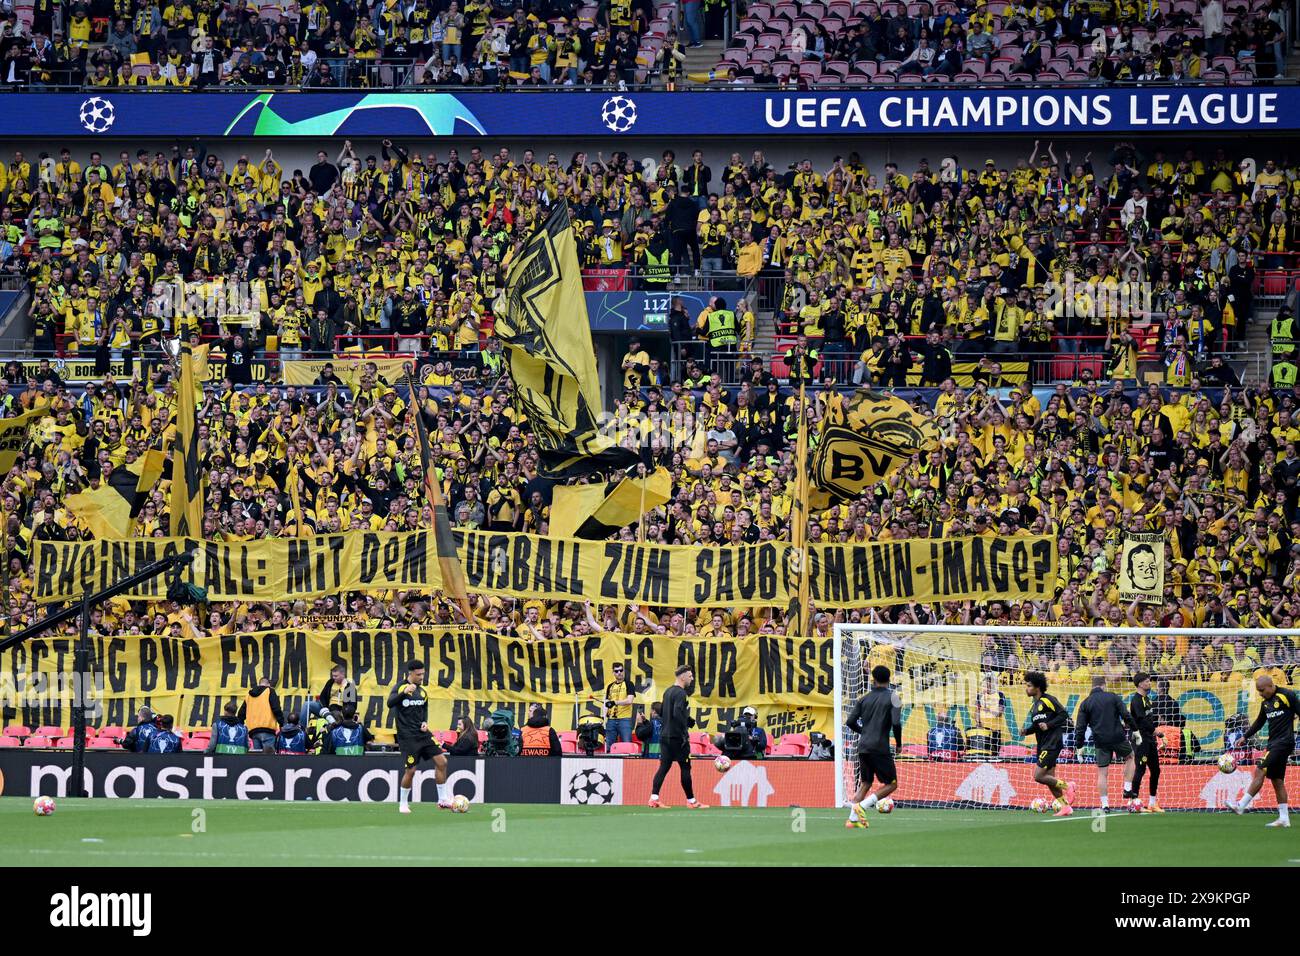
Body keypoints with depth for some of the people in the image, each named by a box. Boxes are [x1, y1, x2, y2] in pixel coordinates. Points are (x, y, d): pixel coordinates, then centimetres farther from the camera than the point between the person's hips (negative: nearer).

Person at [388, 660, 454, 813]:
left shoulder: (423, 691, 13)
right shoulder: (400, 688, -6)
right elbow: (390, 703, -23)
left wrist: (425, 722, 6)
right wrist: (404, 692, -37)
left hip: (422, 733, 6)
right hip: (407, 736, -6)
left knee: (441, 761, -3)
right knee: (411, 770, -7)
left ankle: (443, 800, 5)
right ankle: (403, 804, 13)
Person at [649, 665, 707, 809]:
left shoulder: (668, 692, 14)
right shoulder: (681, 693, -13)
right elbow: (678, 714, -25)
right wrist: (684, 733, -20)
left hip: (665, 736, 8)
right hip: (677, 737, -8)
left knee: (664, 767, 5)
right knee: (685, 768, 1)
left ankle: (654, 798, -5)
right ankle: (691, 801, 7)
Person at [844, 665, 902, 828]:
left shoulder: (864, 699, 8)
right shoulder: (892, 698, -4)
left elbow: (850, 722, 5)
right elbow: (896, 723, -14)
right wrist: (898, 743, 1)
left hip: (863, 747, 5)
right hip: (880, 748, -5)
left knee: (865, 784, 17)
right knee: (891, 784, 5)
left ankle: (853, 818, 6)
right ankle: (862, 806, -12)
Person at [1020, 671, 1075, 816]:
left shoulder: (1048, 700, -10)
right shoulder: (1034, 705, 17)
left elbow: (1063, 714, -12)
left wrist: (1048, 725, -20)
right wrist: (1027, 731, 7)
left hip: (1052, 744, -9)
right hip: (1042, 745, 9)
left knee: (1039, 776, -14)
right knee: (1049, 778, 8)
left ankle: (1066, 786, 2)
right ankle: (1066, 807, 14)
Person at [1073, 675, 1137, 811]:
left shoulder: (1085, 703, 5)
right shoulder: (1113, 697, 1)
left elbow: (1080, 727, 2)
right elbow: (1126, 716, -3)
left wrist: (1079, 746, 6)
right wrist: (1135, 730, 6)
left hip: (1100, 742, 1)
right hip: (1118, 737, -1)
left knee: (1102, 773, 6)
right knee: (1130, 757, 26)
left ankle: (1105, 804, 2)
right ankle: (1127, 789, 18)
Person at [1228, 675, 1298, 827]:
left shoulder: (1288, 696, -8)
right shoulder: (1265, 703, 15)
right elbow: (1259, 723, 27)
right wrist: (1245, 737, 24)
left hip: (1284, 741, -8)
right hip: (1274, 744, 8)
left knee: (1260, 771, -15)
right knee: (1277, 780, 6)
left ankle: (1241, 805, -16)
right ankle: (1284, 818, 7)